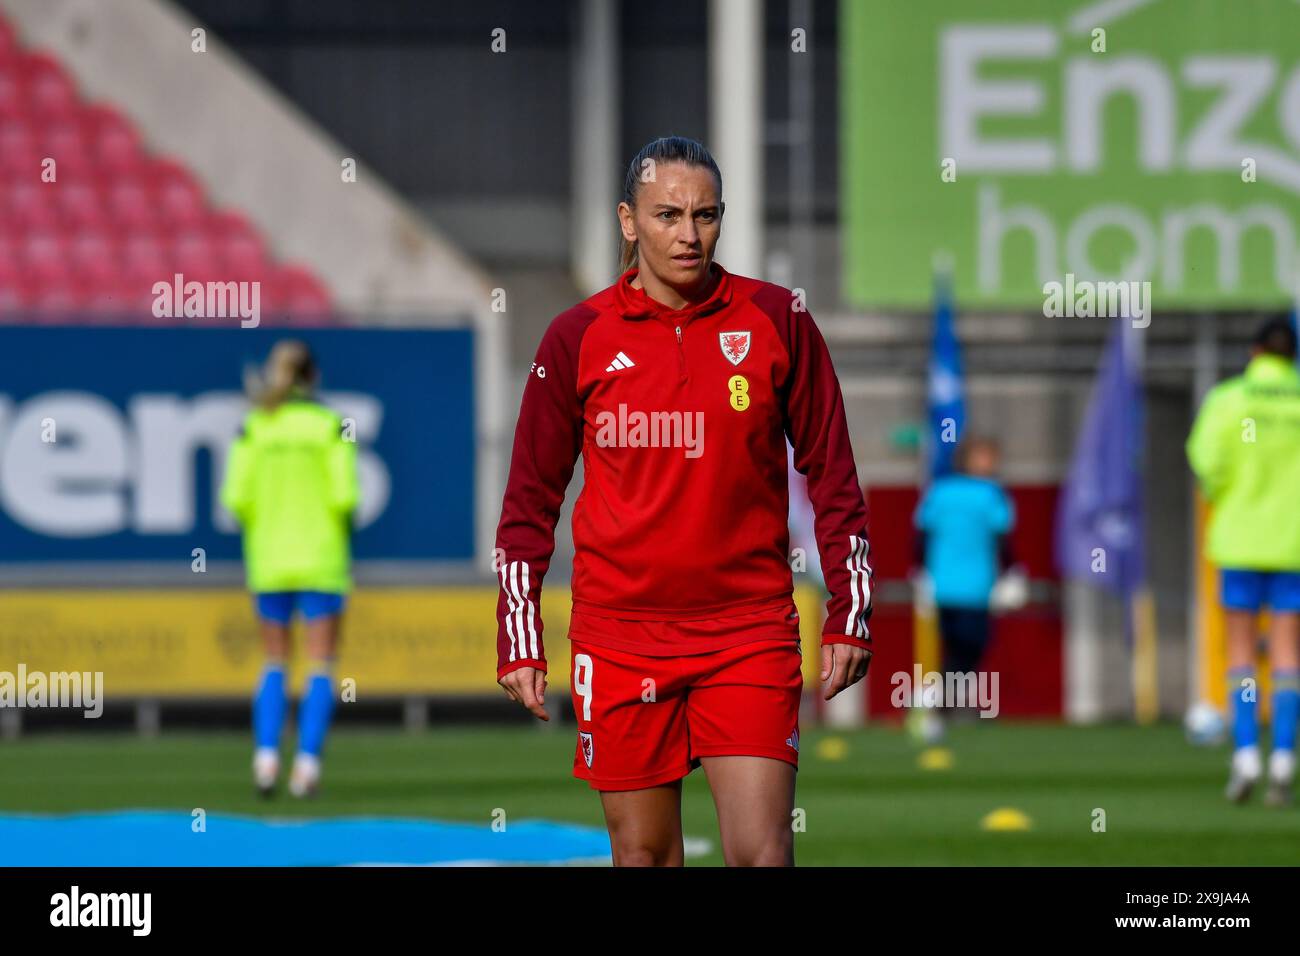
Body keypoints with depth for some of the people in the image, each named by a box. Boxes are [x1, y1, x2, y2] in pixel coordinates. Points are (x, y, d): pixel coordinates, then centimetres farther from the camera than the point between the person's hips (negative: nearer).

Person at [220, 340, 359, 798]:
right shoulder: (331, 426, -5)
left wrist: (257, 530, 13)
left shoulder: (253, 428, 1)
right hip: (322, 562, -2)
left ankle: (266, 755, -3)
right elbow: (344, 494, -12)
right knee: (321, 666, 2)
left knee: (274, 664, 13)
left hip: (268, 559, 2)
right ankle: (308, 761, -9)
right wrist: (341, 524, 9)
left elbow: (236, 497, -5)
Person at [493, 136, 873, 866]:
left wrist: (849, 614, 3)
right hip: (619, 634, 1)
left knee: (762, 853, -11)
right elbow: (531, 499, 8)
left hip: (751, 632, -1)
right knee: (643, 855, 4)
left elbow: (833, 476, 7)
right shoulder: (579, 338, 2)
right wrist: (520, 640, 4)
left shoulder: (778, 320, 1)